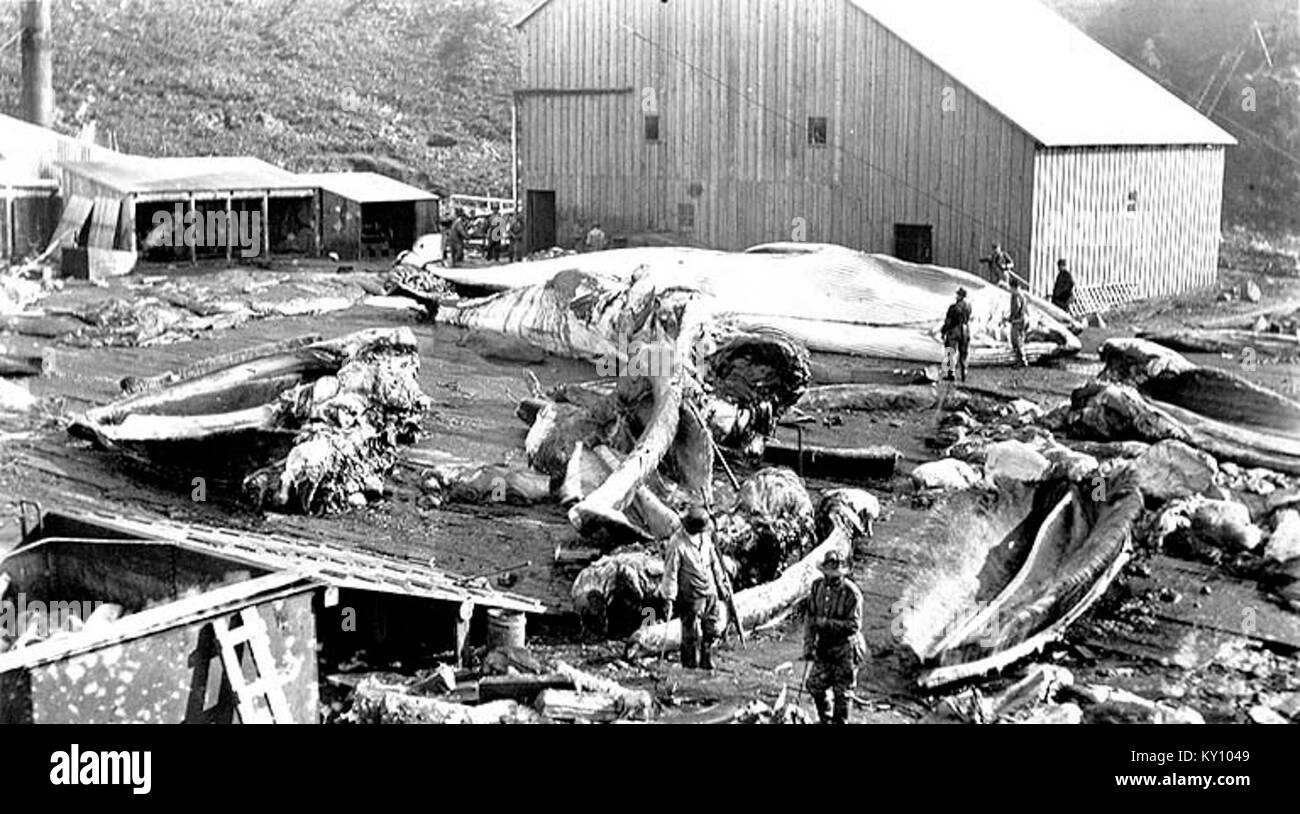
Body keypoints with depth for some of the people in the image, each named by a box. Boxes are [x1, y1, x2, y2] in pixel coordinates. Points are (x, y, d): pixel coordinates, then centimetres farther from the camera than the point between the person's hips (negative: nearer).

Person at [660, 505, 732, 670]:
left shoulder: (706, 537, 4)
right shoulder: (677, 543, -16)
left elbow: (714, 562, 17)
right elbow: (670, 572, -14)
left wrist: (722, 584, 21)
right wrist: (669, 599, -16)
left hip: (710, 592, 6)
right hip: (691, 596, -6)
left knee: (714, 629, 10)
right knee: (692, 634, 1)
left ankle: (706, 659, 28)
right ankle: (690, 665, 16)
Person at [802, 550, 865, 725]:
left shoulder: (851, 593, -20)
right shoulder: (818, 586, -3)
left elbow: (854, 625, -21)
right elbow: (809, 615, 5)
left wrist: (827, 623, -27)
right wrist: (808, 643, 1)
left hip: (845, 648, -6)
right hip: (824, 646, 6)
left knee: (842, 691, 4)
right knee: (815, 684, 11)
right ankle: (825, 719, 35)